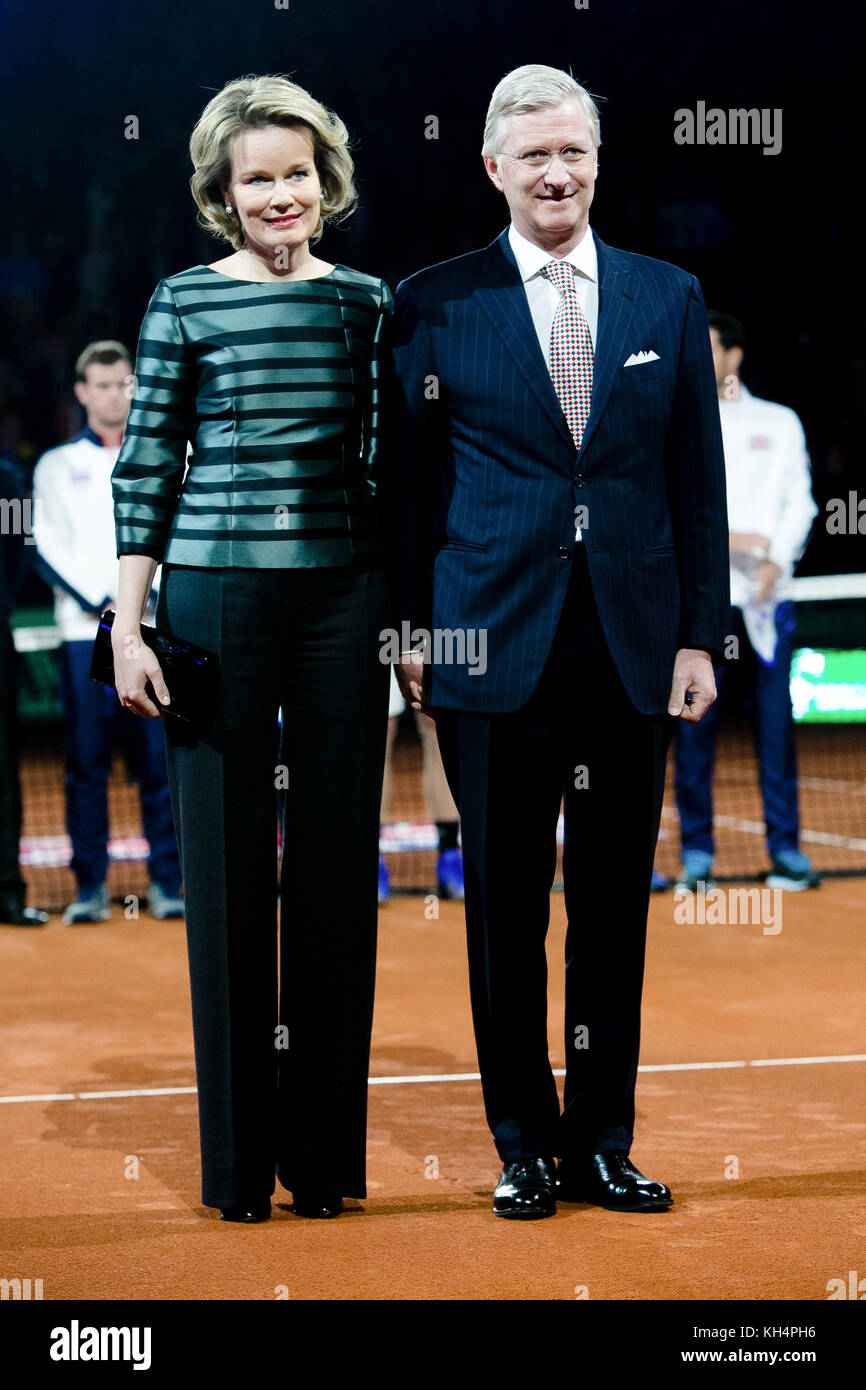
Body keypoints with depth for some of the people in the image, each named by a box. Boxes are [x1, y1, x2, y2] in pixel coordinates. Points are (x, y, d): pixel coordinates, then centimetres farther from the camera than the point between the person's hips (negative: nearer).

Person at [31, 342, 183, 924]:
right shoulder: (56, 466, 11)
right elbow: (49, 550, 4)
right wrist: (99, 603, -9)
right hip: (85, 634, 0)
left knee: (161, 759, -3)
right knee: (86, 761, -2)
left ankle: (167, 882, 2)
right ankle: (91, 886, 2)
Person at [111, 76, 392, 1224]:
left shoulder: (366, 301, 9)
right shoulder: (184, 303, 3)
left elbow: (387, 463, 13)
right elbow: (146, 466, 3)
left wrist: (412, 610, 9)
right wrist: (127, 624, -2)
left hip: (341, 599, 2)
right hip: (214, 595, -2)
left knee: (336, 861, 4)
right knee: (227, 861, 2)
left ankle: (325, 1148, 13)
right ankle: (238, 1152, 11)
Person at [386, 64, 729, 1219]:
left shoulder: (670, 298, 8)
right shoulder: (435, 304, 2)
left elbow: (699, 482, 8)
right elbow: (412, 478, 4)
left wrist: (701, 635, 2)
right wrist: (411, 629, -1)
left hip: (635, 643, 2)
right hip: (496, 642, -2)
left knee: (615, 907, 8)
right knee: (506, 908, 4)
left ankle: (603, 1142, 18)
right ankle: (524, 1144, 15)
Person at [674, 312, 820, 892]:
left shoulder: (779, 422, 12)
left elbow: (800, 502, 5)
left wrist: (777, 560, -12)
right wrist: (726, 538, -13)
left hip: (766, 598, 0)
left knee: (776, 720, -2)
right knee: (694, 724, -2)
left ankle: (786, 848, 3)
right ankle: (696, 852, 4)